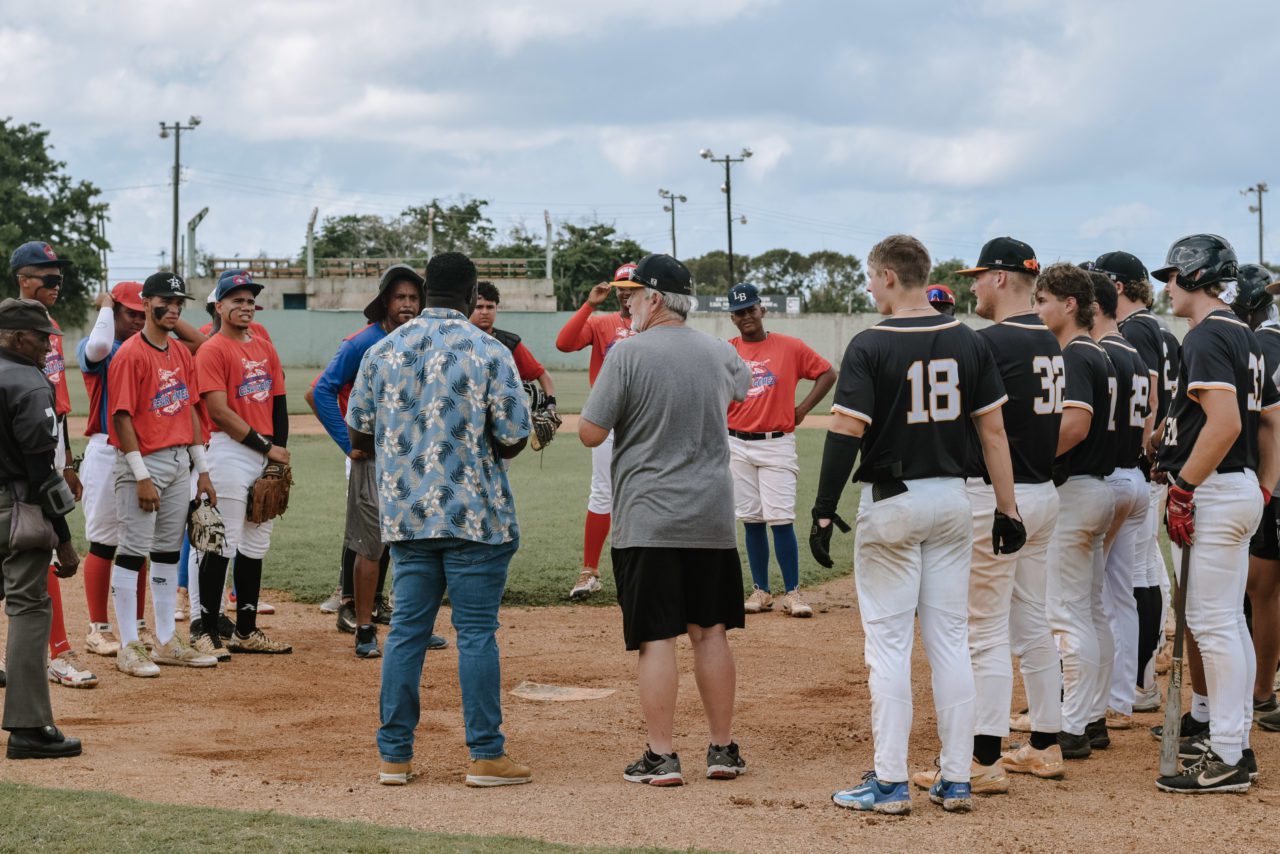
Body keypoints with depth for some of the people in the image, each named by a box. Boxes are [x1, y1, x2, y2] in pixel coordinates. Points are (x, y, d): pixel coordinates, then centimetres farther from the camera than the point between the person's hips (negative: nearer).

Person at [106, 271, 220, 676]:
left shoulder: (183, 354, 12)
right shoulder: (130, 354, -11)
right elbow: (122, 417, -15)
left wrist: (202, 469, 13)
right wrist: (141, 476, -18)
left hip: (180, 462, 8)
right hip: (144, 462, -8)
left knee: (169, 552, 12)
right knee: (132, 552, -4)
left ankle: (166, 642, 19)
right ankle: (128, 647, 0)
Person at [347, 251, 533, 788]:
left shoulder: (382, 351, 4)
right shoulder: (489, 352, -7)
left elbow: (358, 432, 10)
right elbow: (514, 438, -8)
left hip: (406, 515, 4)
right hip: (475, 516, -4)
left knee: (407, 628, 9)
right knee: (476, 632, 0)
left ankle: (394, 754, 10)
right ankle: (486, 757, 3)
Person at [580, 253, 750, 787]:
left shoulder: (629, 354, -10)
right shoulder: (721, 354, 7)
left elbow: (590, 434, -9)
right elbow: (742, 386, 31)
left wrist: (606, 394, 9)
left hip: (648, 519, -5)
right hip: (713, 520, 5)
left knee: (656, 638, -2)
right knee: (710, 632, 12)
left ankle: (661, 757, -1)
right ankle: (723, 750, 16)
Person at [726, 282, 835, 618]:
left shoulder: (790, 347, 0)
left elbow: (827, 373, 6)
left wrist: (803, 409, 1)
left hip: (777, 445, -2)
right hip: (737, 446, 2)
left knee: (781, 520, -7)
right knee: (752, 521, 7)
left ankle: (792, 593, -2)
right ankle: (760, 591, 15)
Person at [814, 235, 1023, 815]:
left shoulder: (870, 346, -11)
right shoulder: (968, 343, 4)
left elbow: (846, 432, -17)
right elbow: (993, 430, 3)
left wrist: (825, 509, -13)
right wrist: (1007, 510, 7)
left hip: (890, 502, -5)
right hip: (952, 502, 5)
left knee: (888, 641, 0)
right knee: (950, 640, 8)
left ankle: (890, 782, 0)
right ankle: (955, 781, 11)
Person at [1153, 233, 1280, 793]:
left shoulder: (1208, 336, -14)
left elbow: (1224, 422, -26)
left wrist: (1183, 486, -20)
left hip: (1214, 490, -10)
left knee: (1212, 621, -9)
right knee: (1228, 619, 16)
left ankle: (1226, 759, -8)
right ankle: (1233, 739, 23)